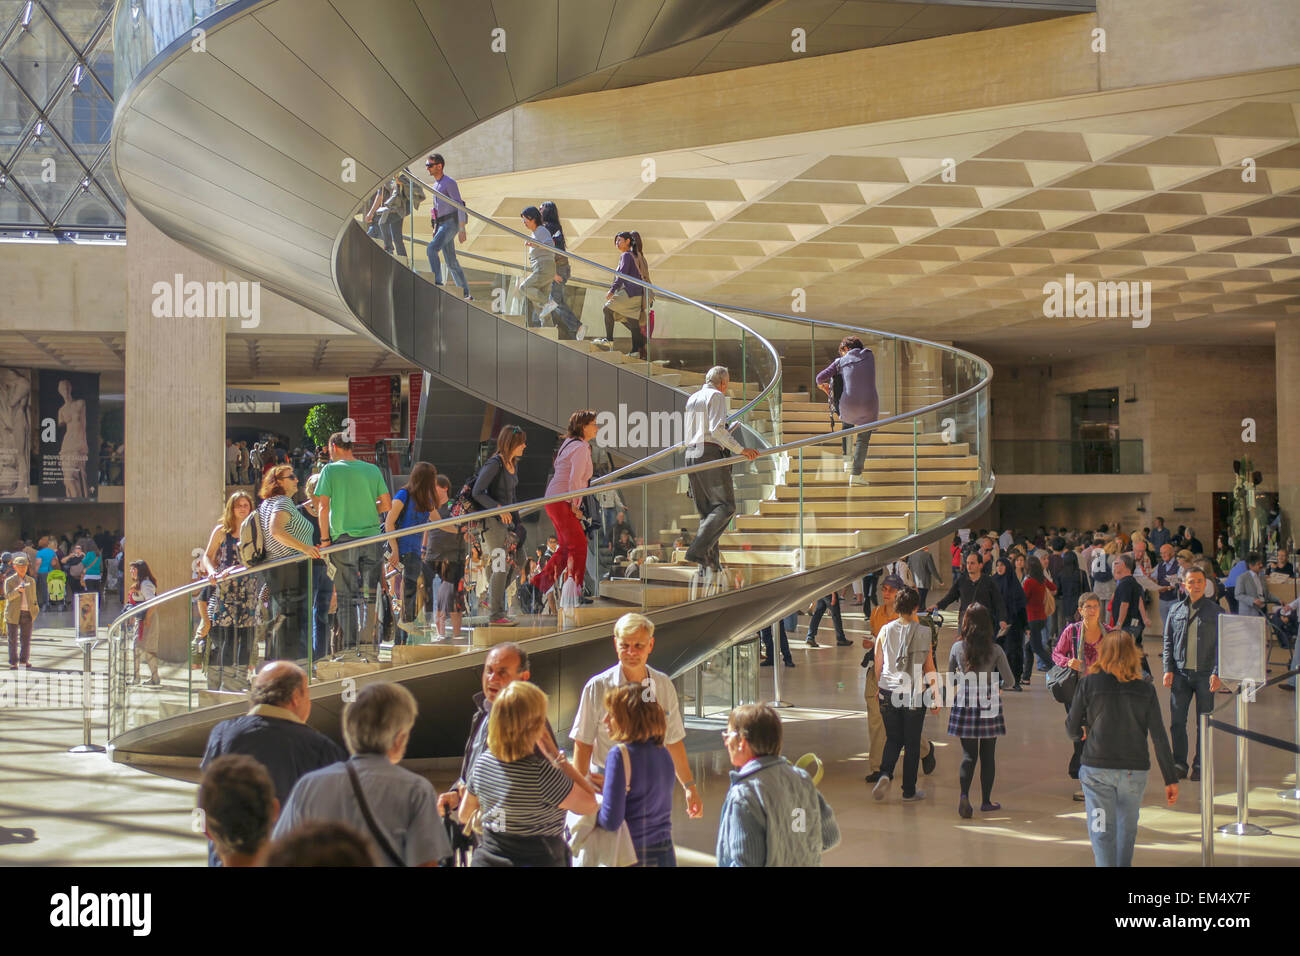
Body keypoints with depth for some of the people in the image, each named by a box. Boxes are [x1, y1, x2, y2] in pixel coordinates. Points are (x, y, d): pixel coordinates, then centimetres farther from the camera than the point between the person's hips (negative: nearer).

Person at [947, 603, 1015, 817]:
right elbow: (1010, 681, -5)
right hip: (989, 704, -1)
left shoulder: (957, 647, -3)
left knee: (968, 754, 6)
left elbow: (950, 677, 9)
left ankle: (964, 794, -16)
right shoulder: (995, 651, -8)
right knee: (987, 755, 12)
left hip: (964, 703, 1)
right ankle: (986, 801, 19)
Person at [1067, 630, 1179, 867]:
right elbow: (1159, 737, -2)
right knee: (1127, 828, 20)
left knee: (1101, 830, 2)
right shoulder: (1145, 689, -1)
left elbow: (1072, 727, 0)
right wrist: (1171, 779, 2)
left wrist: (1080, 735, 24)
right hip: (1135, 770, 2)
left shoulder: (1089, 683, -5)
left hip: (1097, 769, -2)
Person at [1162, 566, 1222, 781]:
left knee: (1204, 723, 4)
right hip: (1180, 674, 2)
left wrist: (1217, 673, -9)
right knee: (1177, 721, 0)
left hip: (1205, 674, -2)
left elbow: (1221, 644, 1)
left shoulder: (1216, 612, 3)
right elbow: (1168, 643, 12)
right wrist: (1168, 670, 1)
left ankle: (1200, 766, 15)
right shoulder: (1176, 611, 9)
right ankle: (1179, 764, 11)